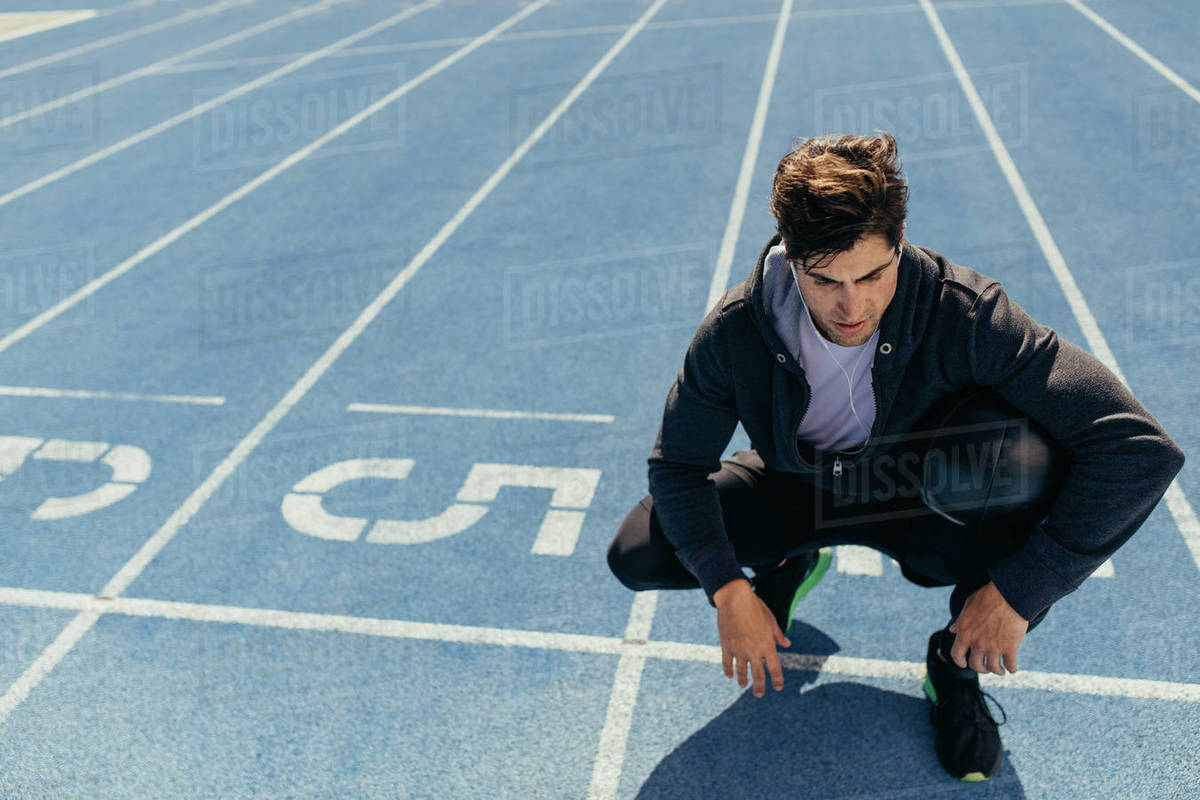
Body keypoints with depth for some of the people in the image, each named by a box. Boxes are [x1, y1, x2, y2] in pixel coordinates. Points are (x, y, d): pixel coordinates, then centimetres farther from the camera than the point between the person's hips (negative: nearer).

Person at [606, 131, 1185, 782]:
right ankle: (793, 561, 16)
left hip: (927, 506, -1)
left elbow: (1143, 448, -36)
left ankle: (955, 663, -2)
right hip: (796, 489, 2)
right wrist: (728, 590, -25)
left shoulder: (965, 315, -34)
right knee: (635, 556, -18)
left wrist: (1015, 592, -35)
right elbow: (677, 464, -12)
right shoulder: (736, 330, -27)